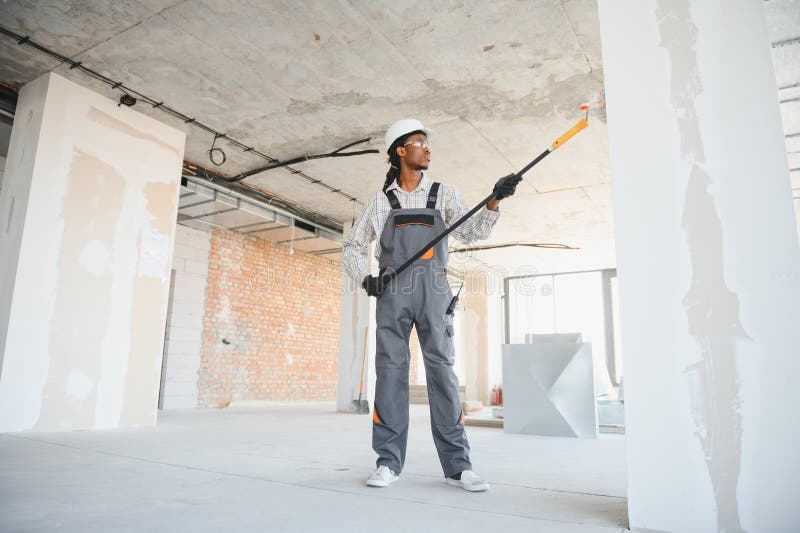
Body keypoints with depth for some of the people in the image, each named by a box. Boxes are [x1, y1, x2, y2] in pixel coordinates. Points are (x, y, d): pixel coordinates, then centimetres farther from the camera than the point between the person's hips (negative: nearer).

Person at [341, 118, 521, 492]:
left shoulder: (444, 194, 16)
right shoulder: (380, 201, 15)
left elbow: (470, 233, 3)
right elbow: (352, 248, 15)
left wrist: (494, 202, -13)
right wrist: (365, 278, -4)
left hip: (433, 290, 0)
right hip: (392, 291, 0)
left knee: (442, 369, -5)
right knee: (391, 370, -2)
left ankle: (457, 465, -1)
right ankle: (389, 462, 6)